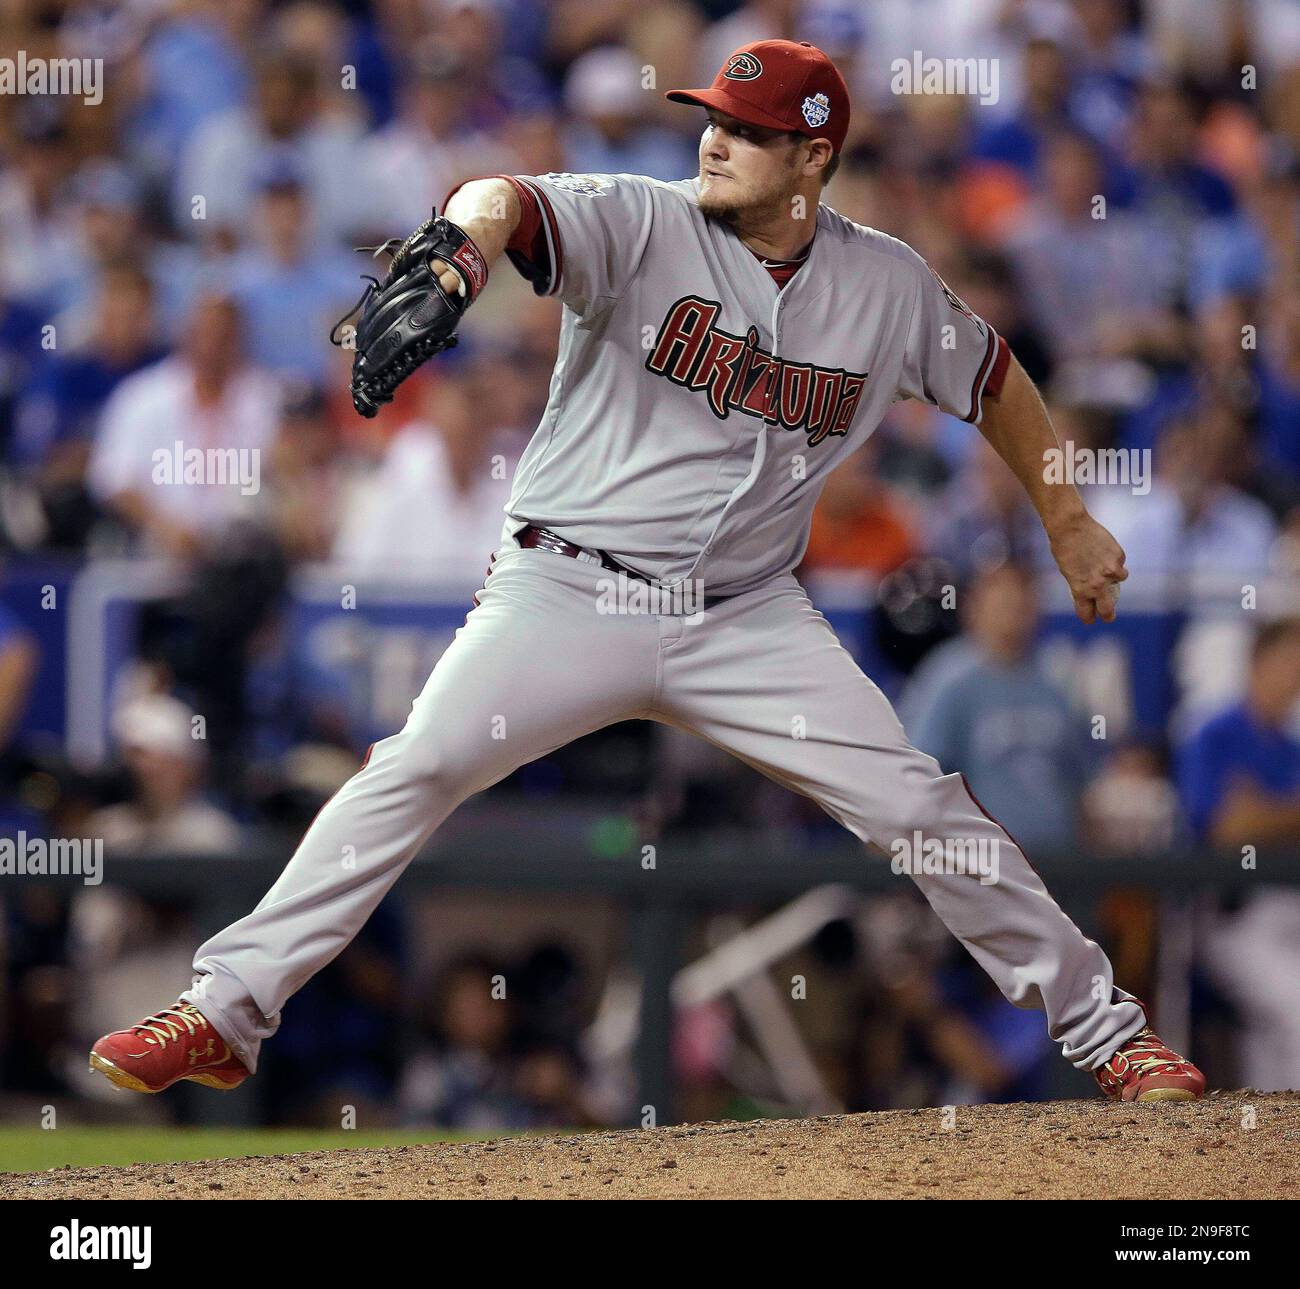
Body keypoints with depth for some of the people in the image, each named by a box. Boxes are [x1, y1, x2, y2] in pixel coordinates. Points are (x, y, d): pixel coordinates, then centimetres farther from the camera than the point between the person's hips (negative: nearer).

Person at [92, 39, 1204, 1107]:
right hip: (566, 597, -2)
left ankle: (1102, 1029, 9)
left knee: (915, 805, -6)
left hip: (748, 618, 2)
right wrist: (458, 255, -51)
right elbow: (507, 202, -28)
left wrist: (1068, 523, 24)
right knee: (414, 770, -18)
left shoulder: (888, 286, 2)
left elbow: (993, 379, 20)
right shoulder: (641, 226, -9)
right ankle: (227, 1013, -12)